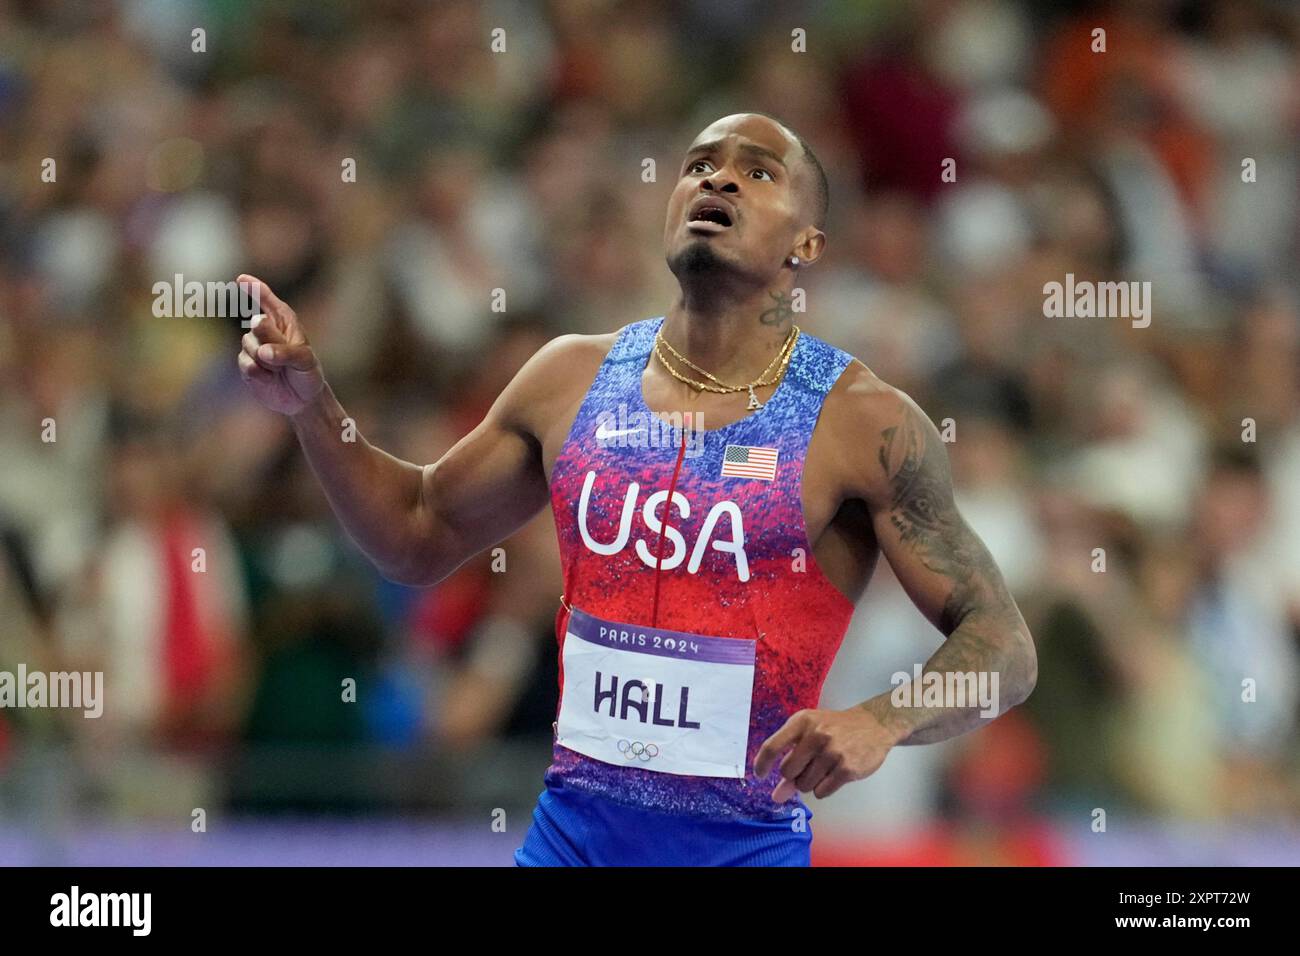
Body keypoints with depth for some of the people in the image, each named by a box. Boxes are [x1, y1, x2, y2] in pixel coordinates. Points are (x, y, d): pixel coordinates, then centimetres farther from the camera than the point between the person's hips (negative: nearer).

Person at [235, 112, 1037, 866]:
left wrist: (882, 723, -28)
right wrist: (311, 405, 5)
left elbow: (1003, 646, -9)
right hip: (572, 831, 4)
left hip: (746, 846, -3)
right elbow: (420, 537, 18)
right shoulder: (572, 379, 4)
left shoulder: (864, 424, -9)